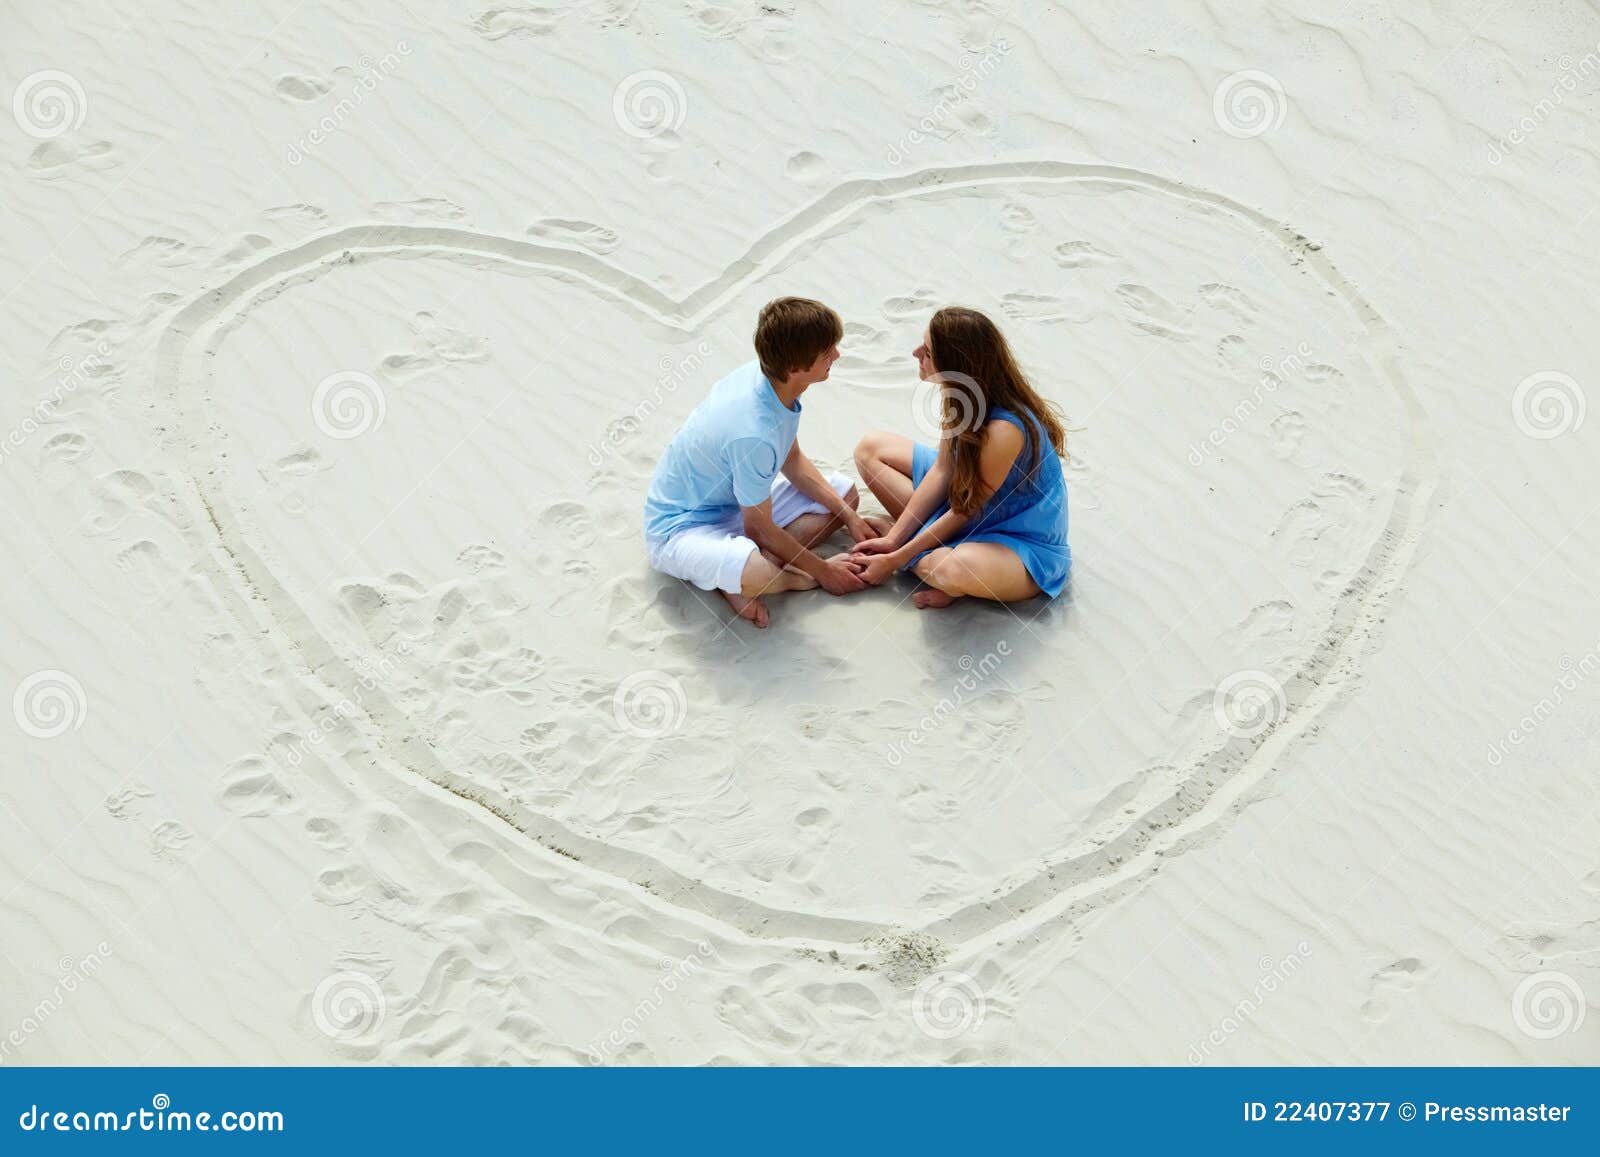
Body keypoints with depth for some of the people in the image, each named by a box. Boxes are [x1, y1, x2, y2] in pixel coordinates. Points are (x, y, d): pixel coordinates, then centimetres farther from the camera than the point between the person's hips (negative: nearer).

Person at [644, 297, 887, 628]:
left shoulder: (763, 374, -10)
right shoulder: (754, 435, -36)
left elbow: (792, 461, 8)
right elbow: (759, 529, -21)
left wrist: (848, 515, 1)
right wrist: (824, 571, -9)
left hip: (736, 501, 10)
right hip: (681, 526, -10)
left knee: (846, 492, 7)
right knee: (758, 575, -41)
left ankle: (740, 568, -7)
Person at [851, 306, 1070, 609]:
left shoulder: (1003, 431, -36)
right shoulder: (961, 391, -12)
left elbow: (966, 512, -24)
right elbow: (942, 470, -3)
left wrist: (895, 559, -17)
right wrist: (893, 539, -7)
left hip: (1025, 542, -8)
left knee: (957, 568, -44)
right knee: (871, 448, 6)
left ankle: (925, 564, -7)